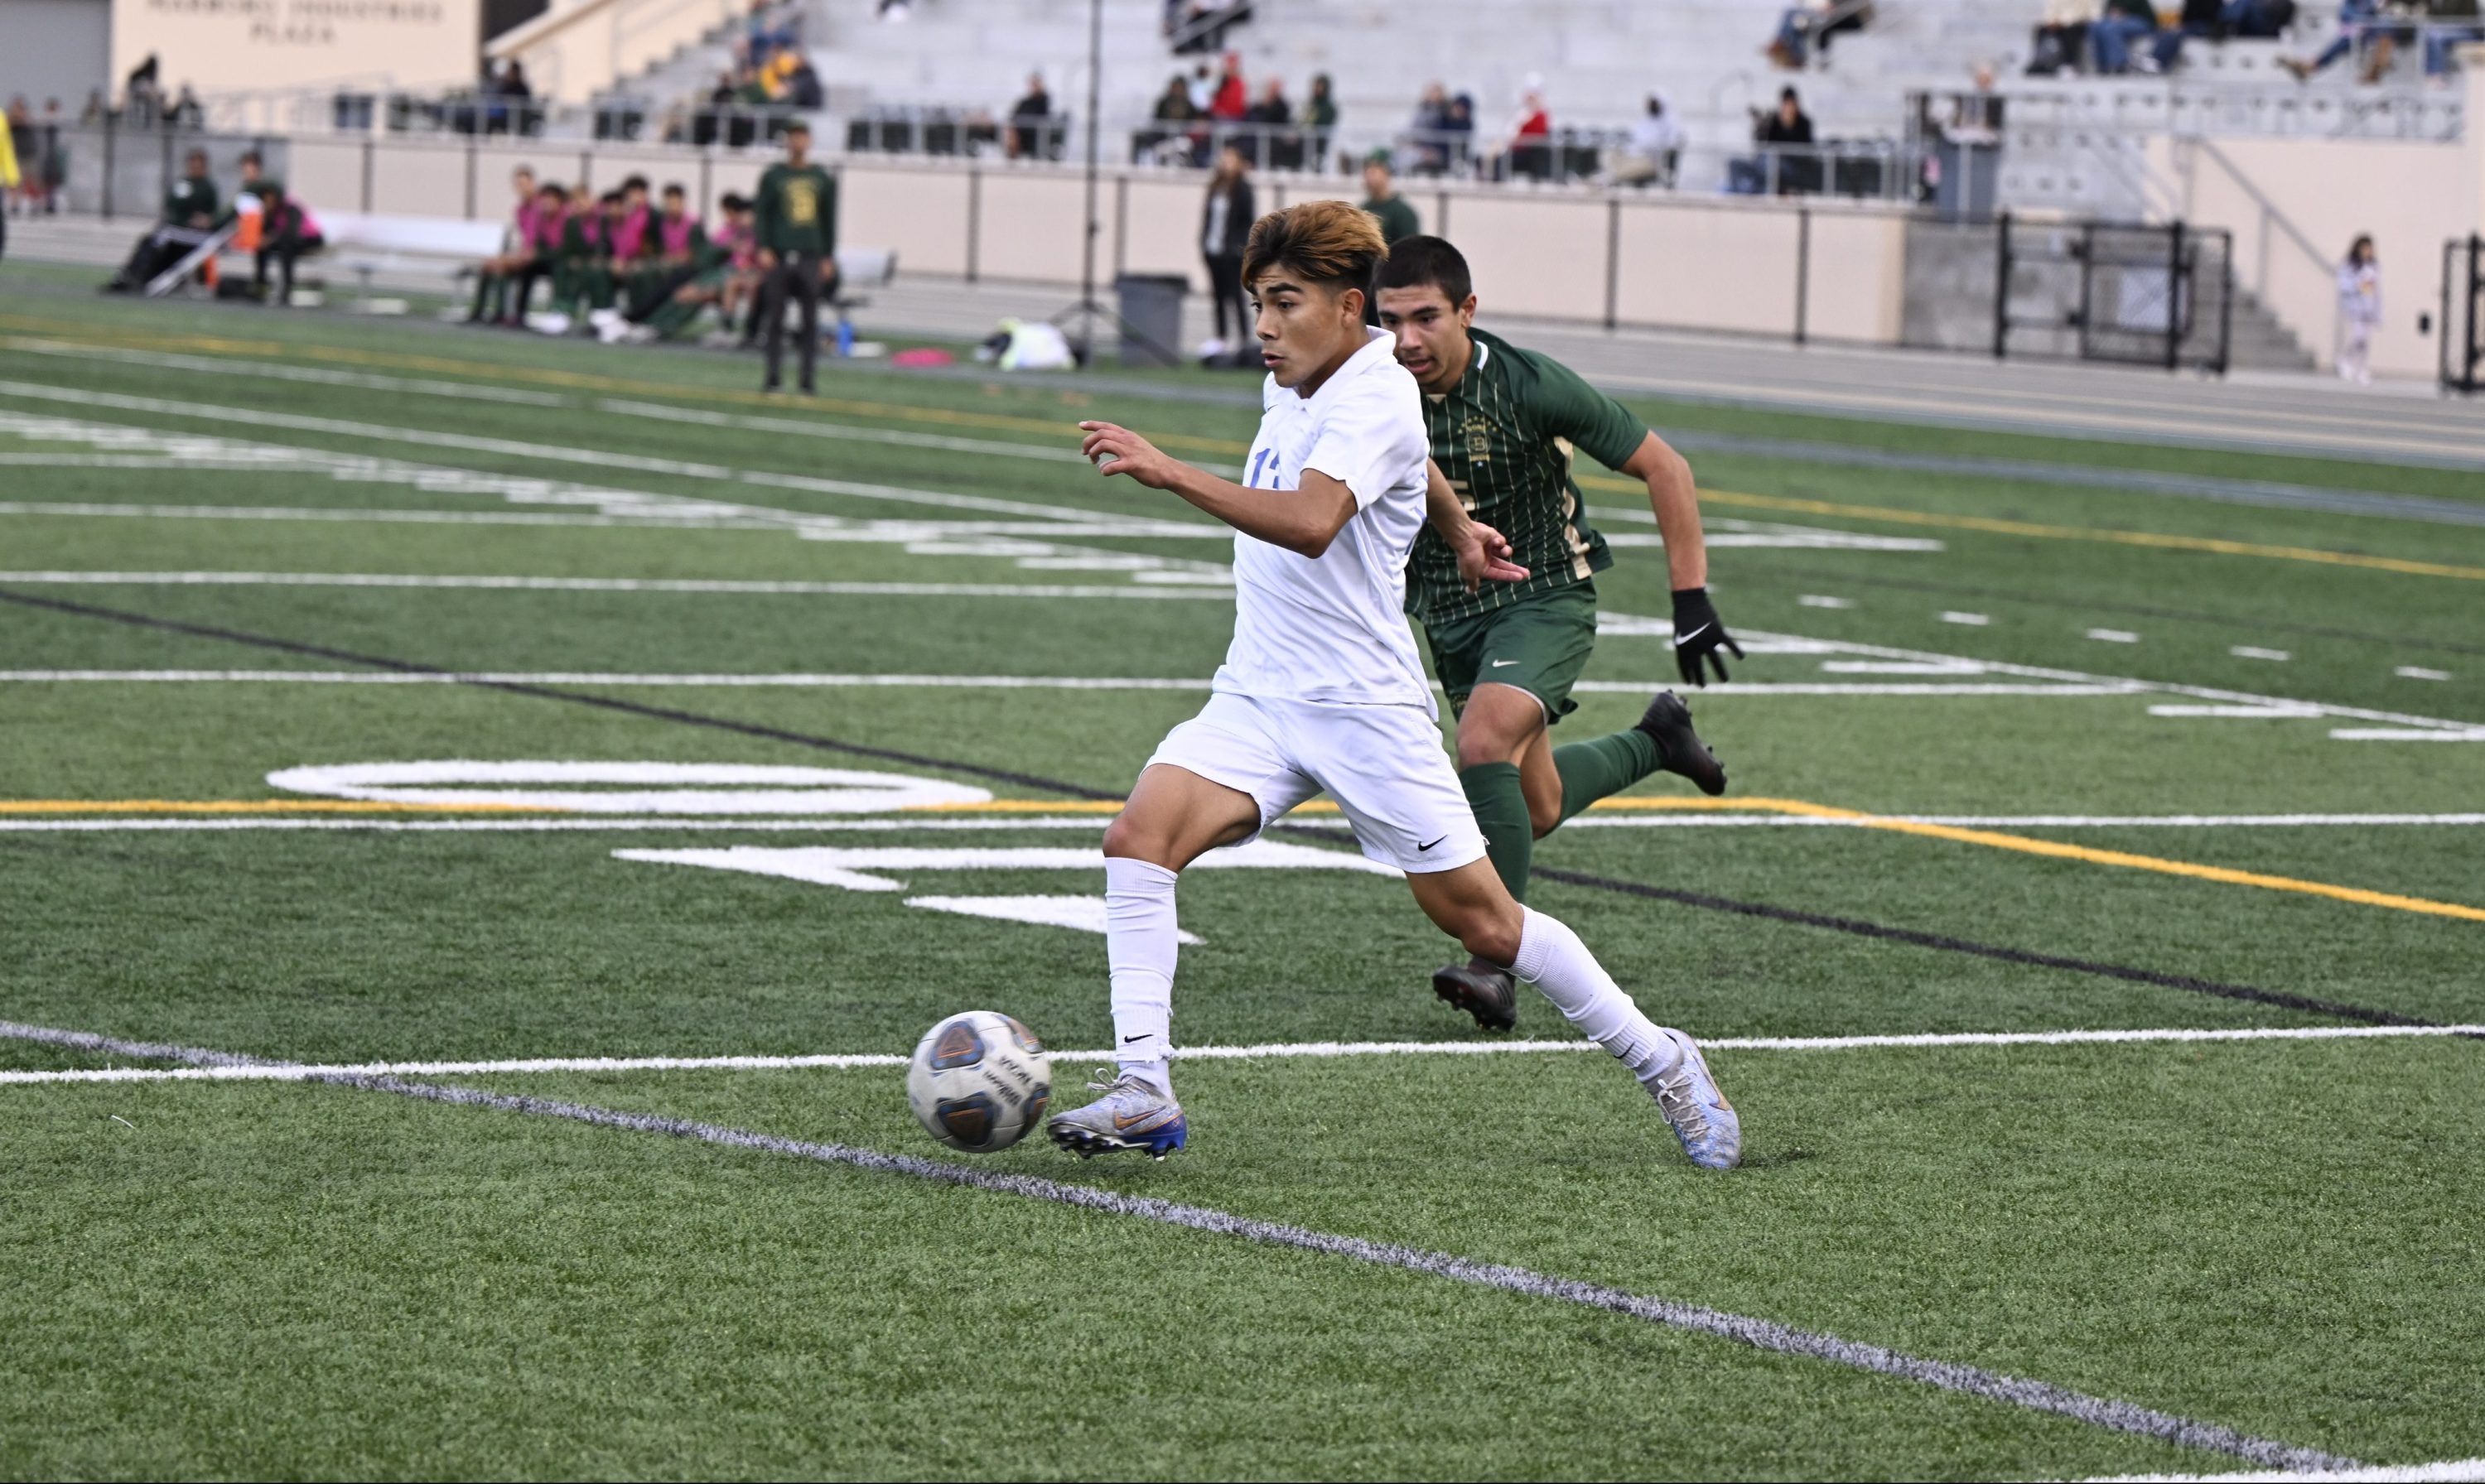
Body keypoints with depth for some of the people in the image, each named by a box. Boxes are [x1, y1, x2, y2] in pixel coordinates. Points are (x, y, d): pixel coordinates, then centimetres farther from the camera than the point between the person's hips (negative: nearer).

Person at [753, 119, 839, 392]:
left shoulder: (822, 179, 12)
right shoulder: (773, 176, 6)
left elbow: (829, 220, 16)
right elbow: (761, 214, 2)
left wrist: (828, 257, 11)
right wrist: (763, 249, -9)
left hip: (811, 257, 2)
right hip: (780, 256, -2)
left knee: (810, 319, 1)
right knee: (776, 317, -1)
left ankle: (808, 377, 4)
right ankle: (773, 376, 4)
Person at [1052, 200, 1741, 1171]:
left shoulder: (1375, 399, -18)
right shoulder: (1293, 382, 8)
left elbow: (1311, 522, -37)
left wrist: (1170, 474, -44)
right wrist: (1456, 530, 44)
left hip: (1365, 707, -7)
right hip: (1256, 697, 7)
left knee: (1480, 920, 1)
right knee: (1139, 837, -17)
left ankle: (1658, 1062, 21)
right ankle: (1143, 1095, -21)